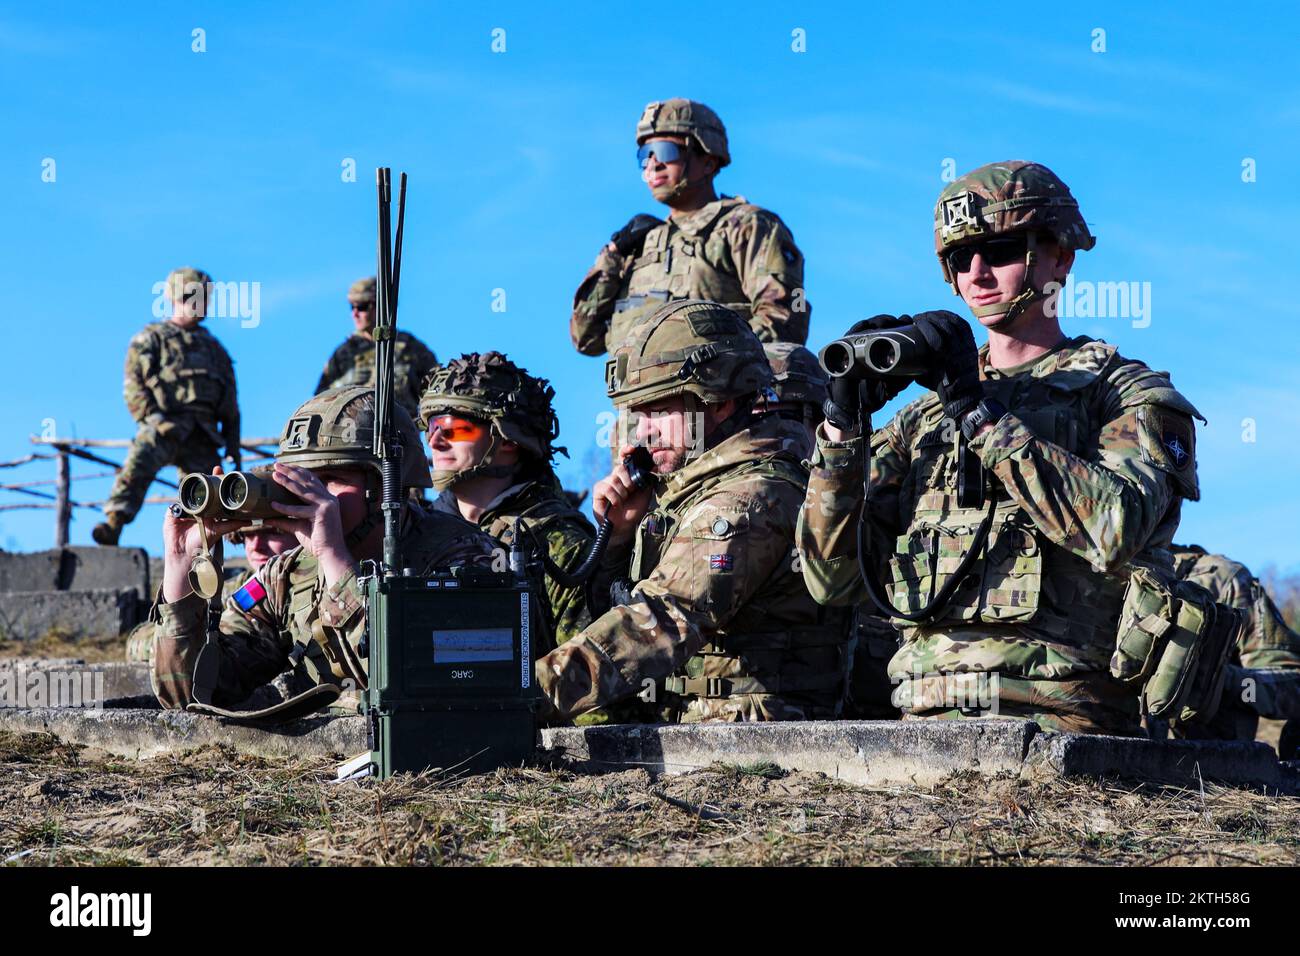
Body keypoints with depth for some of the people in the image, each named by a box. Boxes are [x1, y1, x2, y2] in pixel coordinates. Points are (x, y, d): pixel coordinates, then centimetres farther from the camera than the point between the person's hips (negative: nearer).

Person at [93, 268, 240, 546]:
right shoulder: (151, 338, 14)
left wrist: (233, 445, 19)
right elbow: (133, 387, 1)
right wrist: (154, 419, -15)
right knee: (138, 464, -32)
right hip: (163, 426, -5)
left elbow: (230, 403, 29)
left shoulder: (214, 347, 29)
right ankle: (113, 525, -44)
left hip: (202, 436, 5)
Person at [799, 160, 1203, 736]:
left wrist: (978, 409, -10)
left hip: (1057, 714, -4)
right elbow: (833, 580, 13)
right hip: (926, 720, 4)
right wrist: (844, 424, 2)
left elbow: (1116, 525, -13)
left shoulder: (1131, 395, 9)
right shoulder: (923, 418, 21)